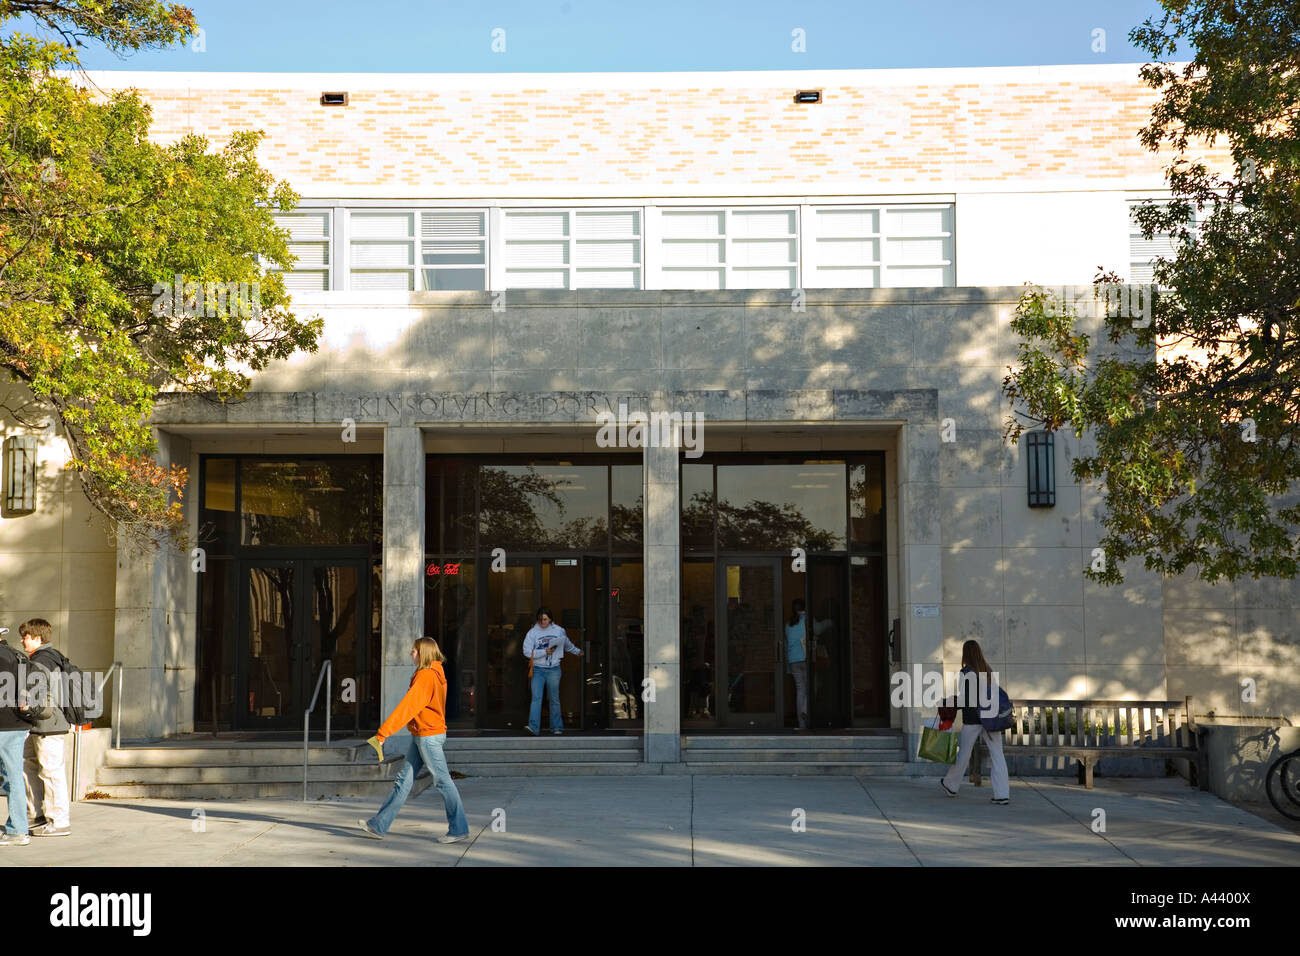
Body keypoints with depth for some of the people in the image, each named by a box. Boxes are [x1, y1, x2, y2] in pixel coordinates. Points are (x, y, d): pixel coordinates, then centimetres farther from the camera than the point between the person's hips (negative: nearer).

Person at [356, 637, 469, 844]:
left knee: (443, 781, -2)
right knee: (404, 780, 10)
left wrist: (382, 733, -23)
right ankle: (378, 826, 13)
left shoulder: (426, 675, -18)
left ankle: (459, 829, 7)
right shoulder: (436, 674, 11)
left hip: (429, 735, -10)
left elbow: (407, 707, -22)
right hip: (420, 736, 10)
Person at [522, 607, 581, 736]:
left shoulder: (559, 630, 4)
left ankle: (557, 727, 18)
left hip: (554, 670, 2)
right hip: (538, 670, -2)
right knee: (536, 698, -12)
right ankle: (533, 727, -18)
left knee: (554, 699, 9)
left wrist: (577, 652, 37)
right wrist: (545, 652, -17)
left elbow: (567, 645, 23)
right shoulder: (532, 632, -3)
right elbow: (527, 652, -10)